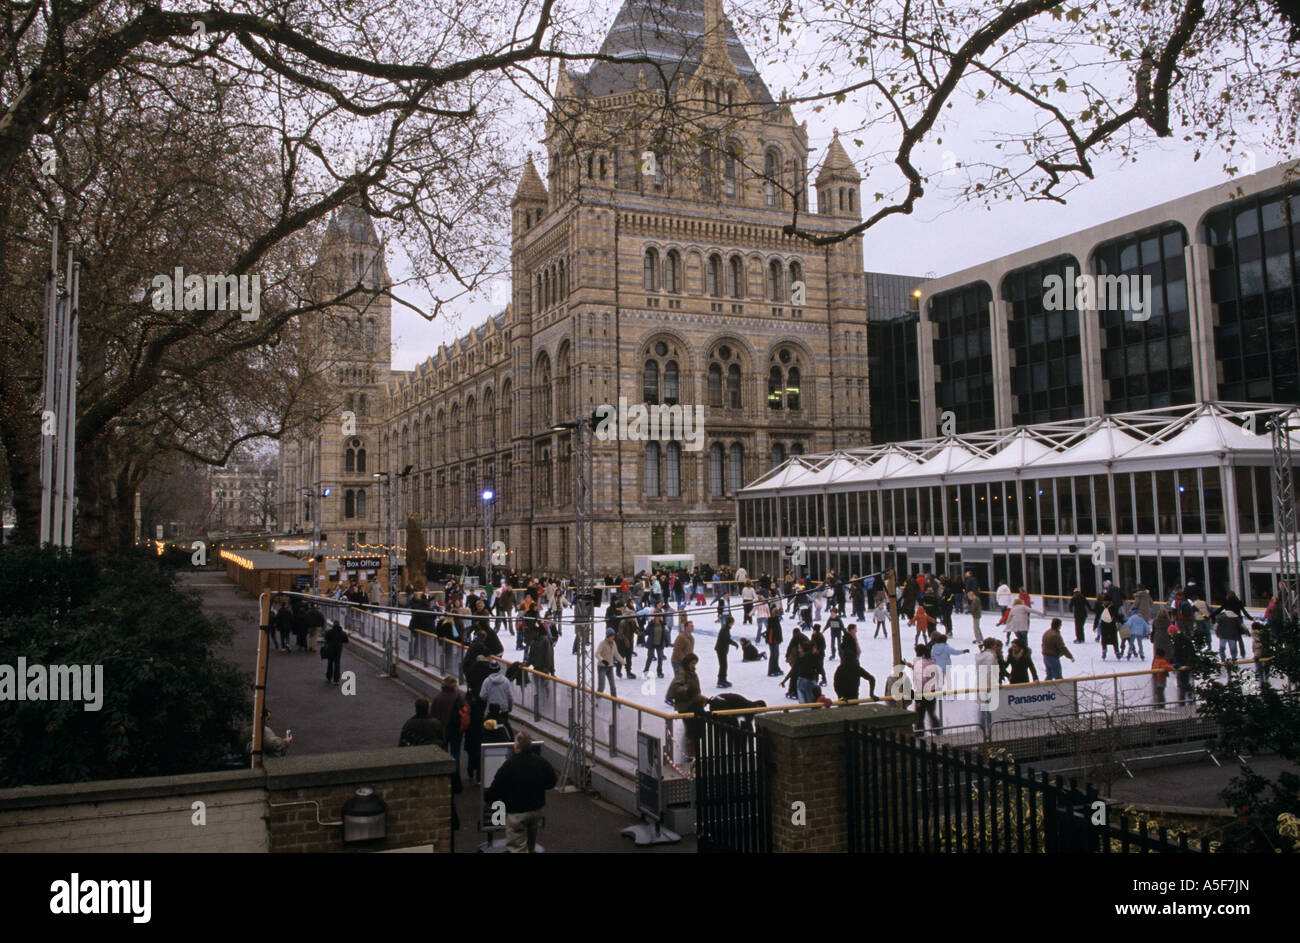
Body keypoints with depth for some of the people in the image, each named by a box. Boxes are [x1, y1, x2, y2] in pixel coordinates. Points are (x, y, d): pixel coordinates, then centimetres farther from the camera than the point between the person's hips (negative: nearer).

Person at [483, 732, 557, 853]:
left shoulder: (509, 765, -21)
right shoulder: (541, 761, -7)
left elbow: (496, 789, -16)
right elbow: (551, 783, 4)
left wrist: (487, 800, 3)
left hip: (517, 812, -5)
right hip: (537, 808, 5)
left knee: (517, 848, 3)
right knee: (531, 845, 27)